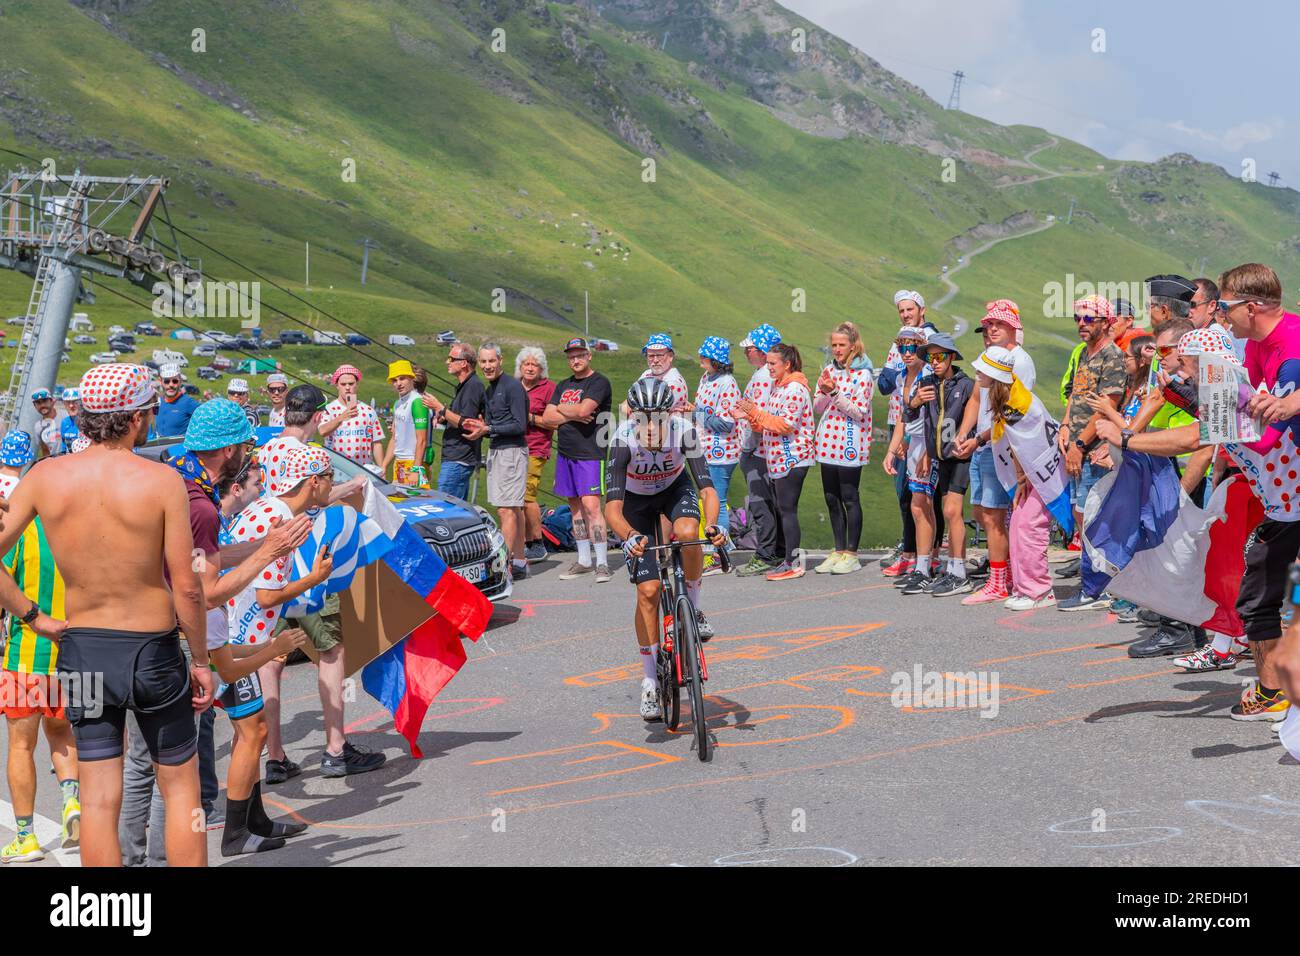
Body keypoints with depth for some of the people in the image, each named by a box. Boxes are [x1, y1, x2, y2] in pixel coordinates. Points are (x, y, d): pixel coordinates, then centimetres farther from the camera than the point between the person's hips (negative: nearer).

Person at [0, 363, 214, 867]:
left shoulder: (46, 477, -4)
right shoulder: (162, 480, -14)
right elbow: (187, 588, -13)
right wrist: (201, 661, -2)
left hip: (80, 650, 3)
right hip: (152, 652, -3)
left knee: (98, 800, 10)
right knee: (180, 788, 13)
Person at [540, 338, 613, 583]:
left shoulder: (599, 382, -5)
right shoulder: (563, 386, 18)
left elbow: (584, 409, -21)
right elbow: (546, 418, 9)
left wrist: (561, 409, -1)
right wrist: (572, 415, -7)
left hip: (590, 454, -7)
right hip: (565, 453, 7)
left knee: (591, 505, -14)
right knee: (575, 506, 10)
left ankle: (602, 562, -12)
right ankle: (584, 560, 17)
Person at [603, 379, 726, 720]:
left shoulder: (683, 431, -31)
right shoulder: (623, 441, -34)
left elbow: (706, 487, -33)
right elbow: (613, 506, -38)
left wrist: (711, 525, -52)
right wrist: (629, 536, -57)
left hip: (676, 488, 1)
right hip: (637, 501, -1)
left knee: (687, 533, -35)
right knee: (648, 590, -9)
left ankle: (693, 608, -7)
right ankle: (650, 682, 4)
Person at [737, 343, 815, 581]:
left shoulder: (795, 389, -14)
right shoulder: (777, 386, 16)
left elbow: (786, 425, -20)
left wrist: (756, 412, -18)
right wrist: (752, 417, 1)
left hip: (793, 458, -10)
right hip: (778, 458, 10)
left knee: (787, 509, -8)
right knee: (781, 509, 10)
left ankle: (793, 563, -4)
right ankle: (788, 559, 16)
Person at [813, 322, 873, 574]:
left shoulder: (862, 374, -7)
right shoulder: (829, 370, 12)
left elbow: (859, 412, -12)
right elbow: (818, 408, 12)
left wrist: (835, 393, -19)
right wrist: (824, 391, -8)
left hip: (850, 444, -7)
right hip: (828, 443, 7)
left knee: (849, 498, -3)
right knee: (832, 498, 10)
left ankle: (851, 554, 4)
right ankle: (838, 551, 18)